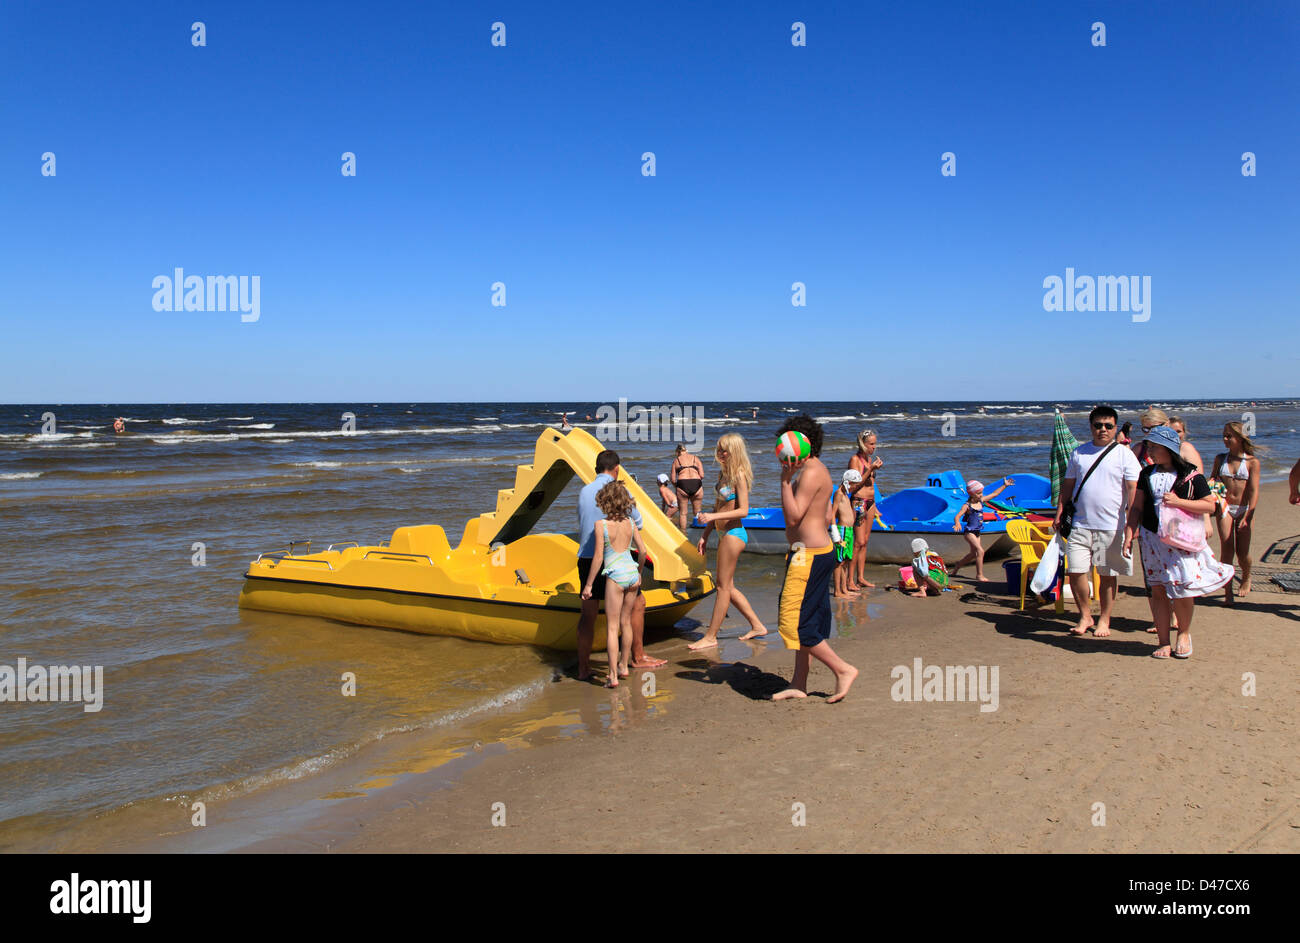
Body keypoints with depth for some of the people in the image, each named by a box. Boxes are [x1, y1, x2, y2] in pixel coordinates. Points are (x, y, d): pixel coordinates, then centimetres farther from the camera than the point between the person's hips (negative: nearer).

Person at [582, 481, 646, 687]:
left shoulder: (601, 525, -10)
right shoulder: (630, 523, 3)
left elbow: (598, 557, -11)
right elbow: (642, 551, 5)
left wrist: (588, 585, -4)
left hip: (615, 576, -5)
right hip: (632, 572, 5)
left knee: (612, 627, -1)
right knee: (626, 622, 18)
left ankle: (613, 675, -3)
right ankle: (623, 666, 29)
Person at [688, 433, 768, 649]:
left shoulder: (739, 475, -13)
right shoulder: (724, 473, 13)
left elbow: (743, 510, -18)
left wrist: (712, 517, -24)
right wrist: (705, 535, 19)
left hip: (734, 534, -10)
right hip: (724, 534, 10)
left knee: (723, 586, -2)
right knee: (728, 587, 14)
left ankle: (710, 637, 5)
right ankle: (757, 626, 25)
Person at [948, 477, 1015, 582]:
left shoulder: (981, 501, 5)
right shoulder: (967, 506, -15)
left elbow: (994, 494, 14)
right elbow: (958, 516, -26)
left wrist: (1005, 485, 15)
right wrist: (957, 524, -46)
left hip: (977, 532, 8)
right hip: (970, 532, -8)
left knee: (973, 554, 18)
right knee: (980, 551, -17)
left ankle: (956, 566, 37)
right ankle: (979, 575, -9)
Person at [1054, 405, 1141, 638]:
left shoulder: (1124, 455, 0)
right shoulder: (1079, 452, 11)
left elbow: (1133, 489, -6)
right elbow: (1068, 485, 17)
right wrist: (1059, 513, 11)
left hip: (1111, 526, -2)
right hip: (1081, 525, 3)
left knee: (1108, 574, 6)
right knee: (1076, 571, -3)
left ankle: (1104, 620, 20)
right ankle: (1085, 616, 15)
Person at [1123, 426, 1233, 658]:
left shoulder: (1190, 475, -4)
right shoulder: (1147, 474, 9)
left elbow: (1210, 505, -6)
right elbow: (1137, 508, 12)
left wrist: (1178, 502, -16)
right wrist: (1129, 535, 4)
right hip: (1152, 537, 4)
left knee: (1181, 588, -7)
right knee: (1157, 590, 3)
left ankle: (1184, 633, 18)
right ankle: (1163, 641, 12)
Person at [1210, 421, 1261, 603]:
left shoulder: (1252, 462, -5)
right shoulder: (1220, 458, 5)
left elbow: (1254, 491, -10)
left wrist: (1248, 516, -19)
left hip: (1243, 508, -2)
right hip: (1225, 507, 2)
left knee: (1242, 552, 4)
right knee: (1226, 550, -8)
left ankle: (1246, 578, 35)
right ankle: (1227, 591, -3)